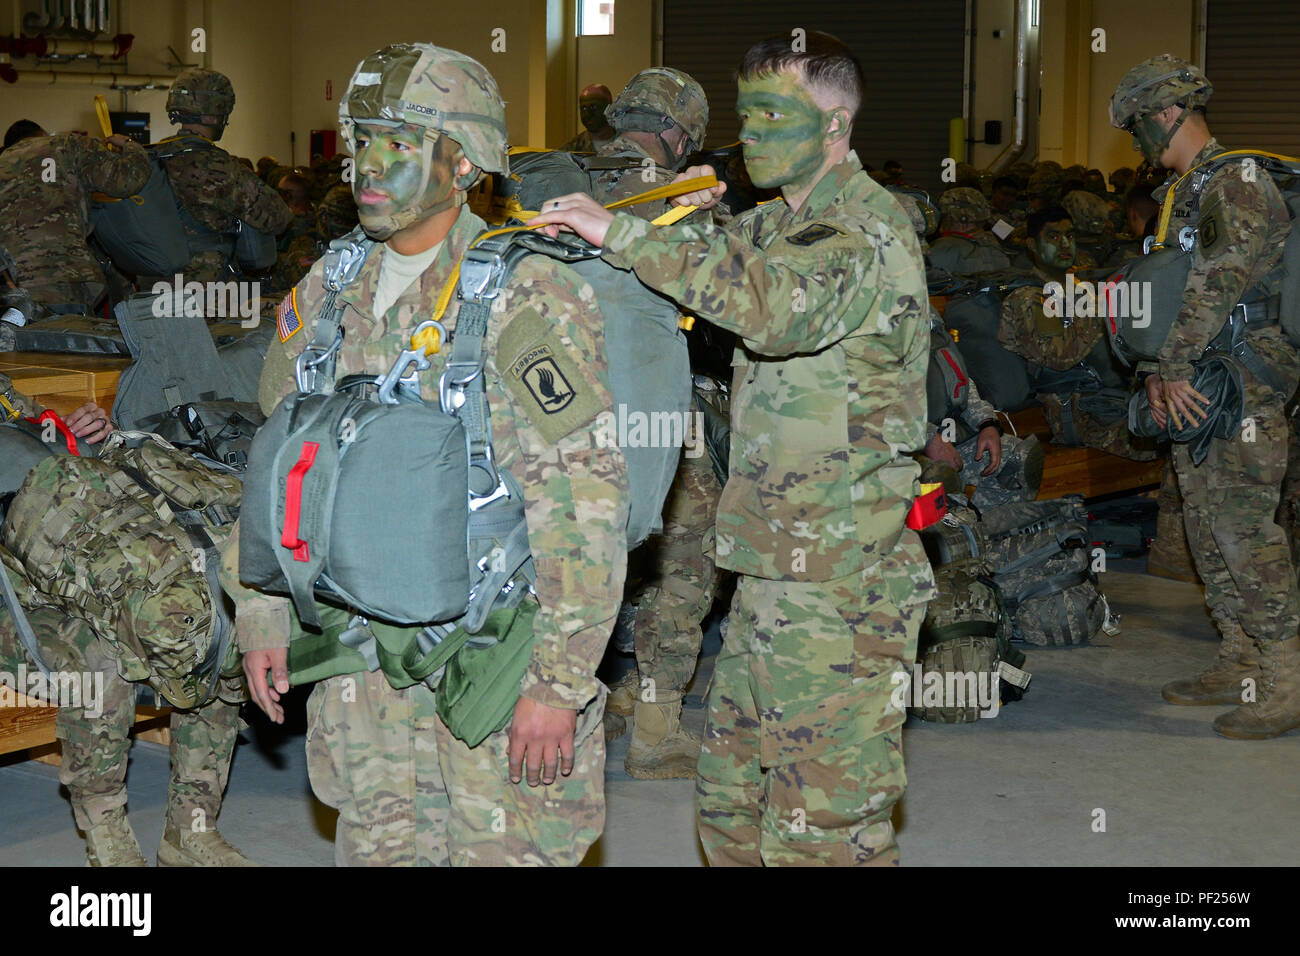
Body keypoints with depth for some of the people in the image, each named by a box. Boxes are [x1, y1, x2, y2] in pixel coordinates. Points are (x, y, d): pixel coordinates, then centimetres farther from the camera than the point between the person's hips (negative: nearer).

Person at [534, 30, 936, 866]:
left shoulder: (871, 230, -14)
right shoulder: (787, 220, 16)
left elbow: (776, 307, -34)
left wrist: (623, 231, -32)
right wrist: (692, 220, 6)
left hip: (838, 584, -9)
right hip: (772, 570, 9)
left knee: (822, 830, -3)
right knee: (732, 806, 17)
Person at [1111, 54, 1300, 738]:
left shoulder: (1238, 186, -14)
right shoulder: (1182, 192, 18)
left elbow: (1217, 283, -24)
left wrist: (1175, 365, -21)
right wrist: (1157, 370, 7)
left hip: (1242, 388, -10)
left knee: (1245, 530, -11)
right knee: (1207, 527, 13)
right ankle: (1239, 667, 22)